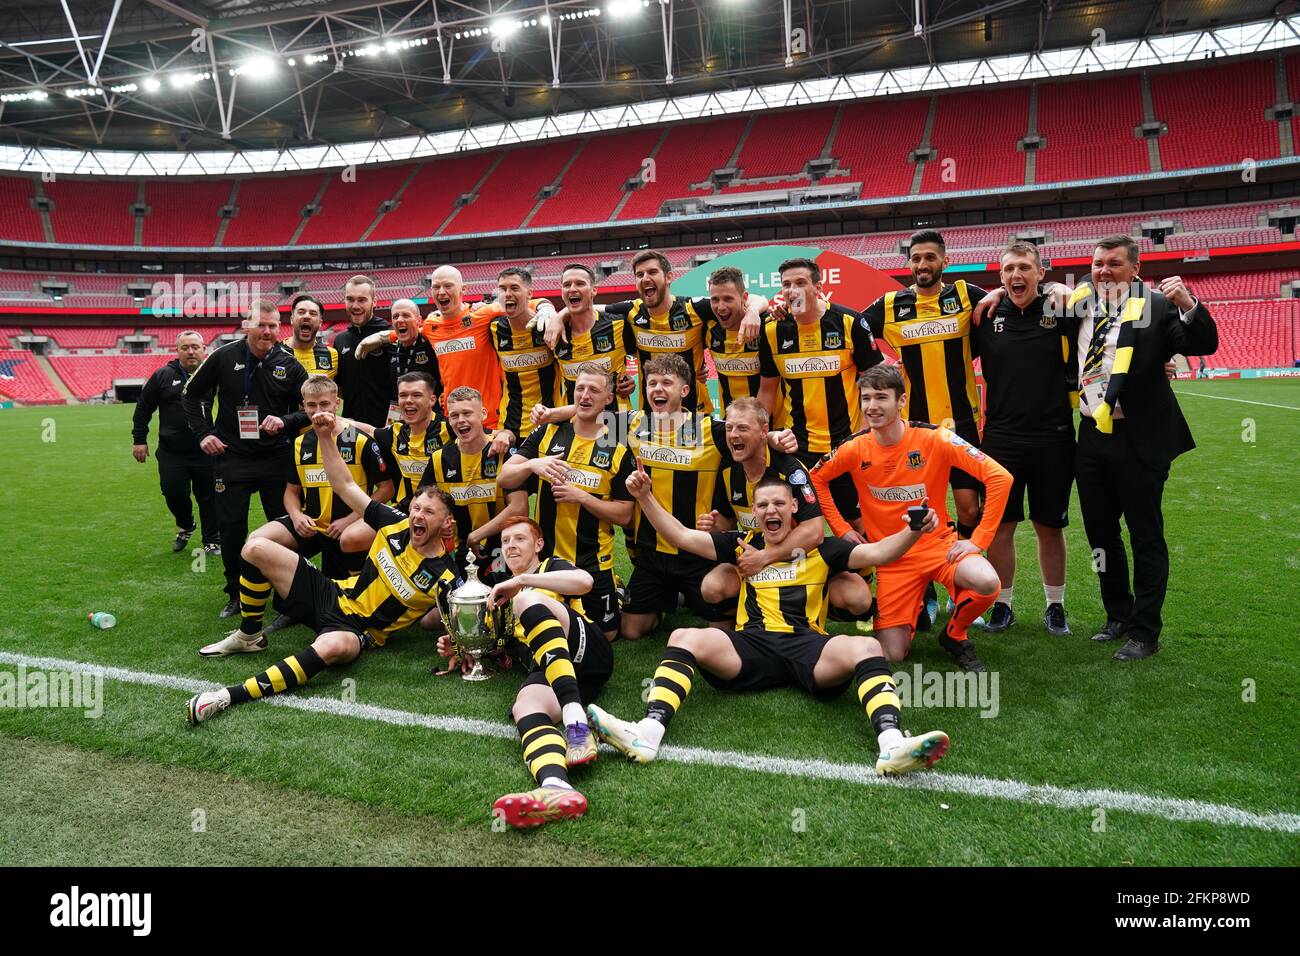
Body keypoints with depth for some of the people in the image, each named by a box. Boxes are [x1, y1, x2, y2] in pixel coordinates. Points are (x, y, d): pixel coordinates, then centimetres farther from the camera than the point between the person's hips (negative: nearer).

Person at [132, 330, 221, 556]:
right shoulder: (163, 376, 3)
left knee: (209, 497, 3)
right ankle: (185, 526, 30)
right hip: (171, 453, 1)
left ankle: (212, 541, 19)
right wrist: (139, 439, 9)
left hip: (206, 452, -1)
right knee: (173, 493, -1)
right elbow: (143, 407, 11)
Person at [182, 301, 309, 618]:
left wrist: (285, 421, -16)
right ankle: (235, 594, 19)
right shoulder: (224, 357, -3)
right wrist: (203, 433, 2)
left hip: (276, 458, 0)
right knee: (231, 527, 2)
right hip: (232, 457, 0)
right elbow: (192, 395, 10)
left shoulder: (289, 364, -3)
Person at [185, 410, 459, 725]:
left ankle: (230, 696, -39)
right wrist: (325, 436, -5)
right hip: (332, 596, 6)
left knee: (332, 646, -45)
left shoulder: (444, 577, -14)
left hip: (358, 630, -5)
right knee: (256, 548, -8)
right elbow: (345, 486, 1)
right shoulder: (396, 524, -4)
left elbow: (428, 620, 1)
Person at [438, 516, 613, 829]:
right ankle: (556, 787, -66)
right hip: (548, 673, 4)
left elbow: (584, 581, -7)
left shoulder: (553, 566, 17)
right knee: (524, 706, -31)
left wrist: (521, 581, -7)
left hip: (589, 652, -4)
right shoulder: (504, 590, 34)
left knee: (527, 601, -28)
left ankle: (576, 721, -45)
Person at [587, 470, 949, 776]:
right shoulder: (742, 545, 22)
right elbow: (682, 536, 19)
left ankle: (891, 745, -47)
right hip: (751, 647, 1)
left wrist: (912, 532, -10)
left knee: (865, 646, -29)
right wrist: (645, 498, 8)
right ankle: (647, 734, -43)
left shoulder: (819, 548, 18)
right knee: (683, 637, -23)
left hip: (809, 647, -1)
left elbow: (876, 552, 9)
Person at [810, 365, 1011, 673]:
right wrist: (842, 529, 4)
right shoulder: (855, 449, -7)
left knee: (986, 583, -34)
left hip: (938, 543, -1)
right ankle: (914, 609, 27)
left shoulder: (934, 439, -14)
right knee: (892, 654, -8)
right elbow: (815, 479, 10)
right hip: (892, 557, 2)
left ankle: (955, 635, 0)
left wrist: (978, 539, -17)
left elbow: (999, 477, -15)